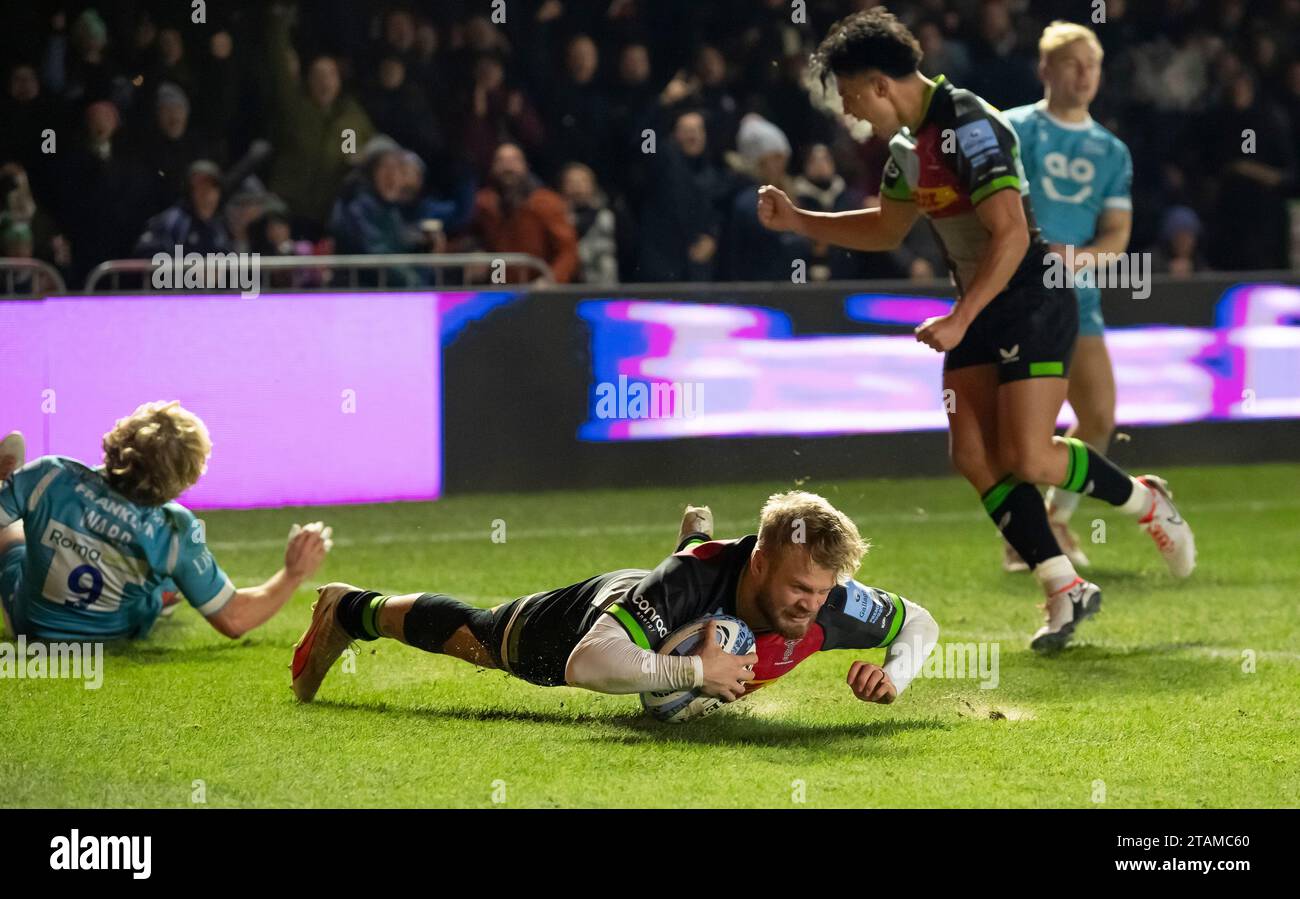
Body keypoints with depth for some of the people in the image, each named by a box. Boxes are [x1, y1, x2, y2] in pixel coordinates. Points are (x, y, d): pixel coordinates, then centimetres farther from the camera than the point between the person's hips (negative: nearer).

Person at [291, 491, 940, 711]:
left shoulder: (830, 603, -37)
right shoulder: (691, 581, -50)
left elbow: (919, 623, -18)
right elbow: (587, 664, -58)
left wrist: (892, 676, -38)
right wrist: (695, 671, -57)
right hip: (589, 620, -5)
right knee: (475, 636, 22)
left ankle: (696, 532, 76)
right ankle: (350, 611, 47)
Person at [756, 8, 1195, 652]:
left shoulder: (968, 127, -21)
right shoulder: (907, 144, 10)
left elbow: (1010, 235, -27)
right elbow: (887, 228, 26)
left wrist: (958, 321, -27)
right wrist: (797, 221, 18)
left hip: (1034, 301, -9)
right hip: (979, 309, 9)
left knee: (1028, 459, -15)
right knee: (974, 456, -2)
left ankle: (1147, 502, 11)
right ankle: (1064, 589, 3)